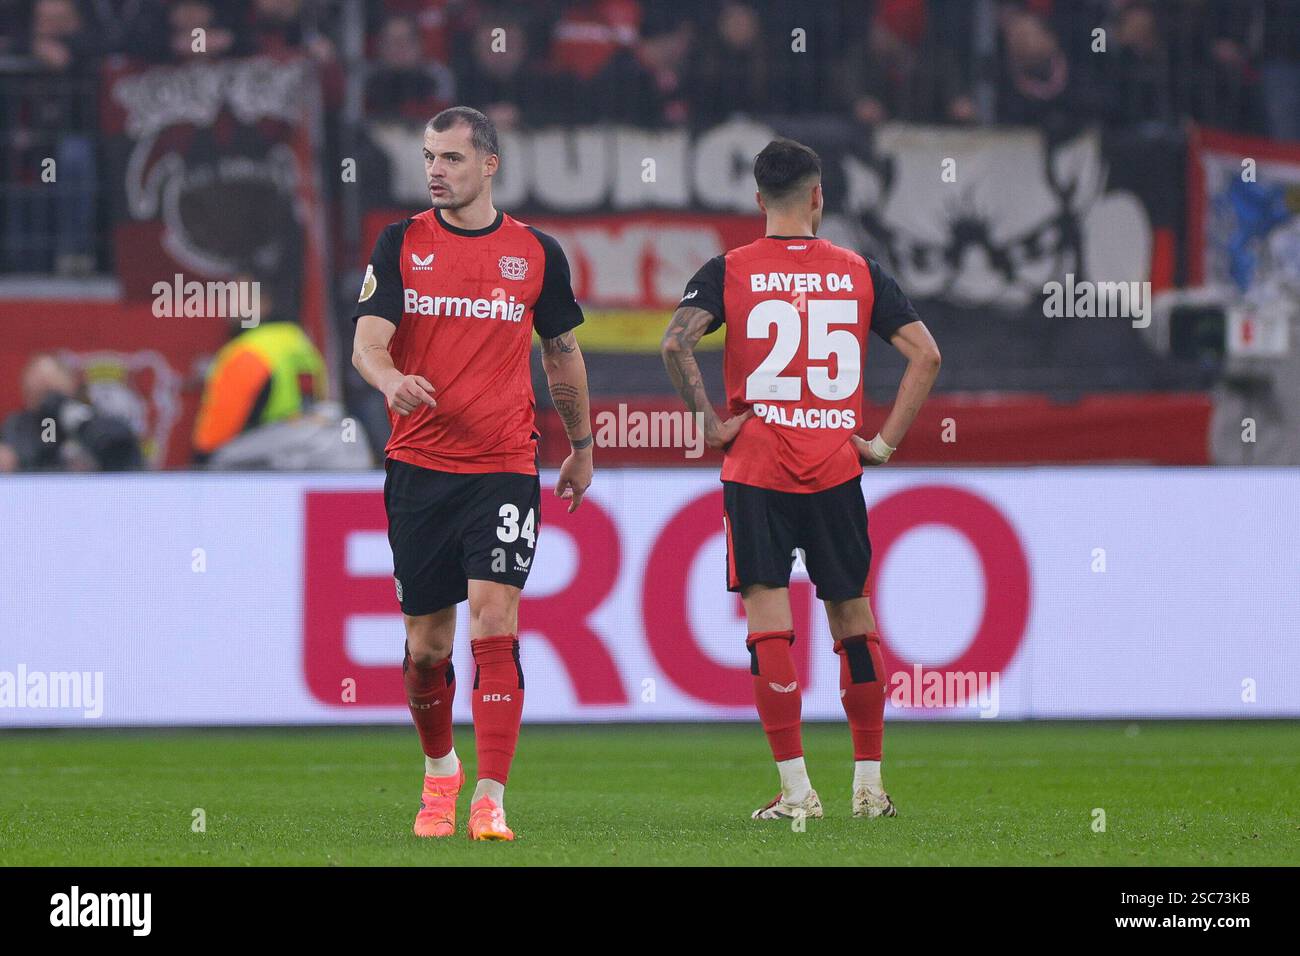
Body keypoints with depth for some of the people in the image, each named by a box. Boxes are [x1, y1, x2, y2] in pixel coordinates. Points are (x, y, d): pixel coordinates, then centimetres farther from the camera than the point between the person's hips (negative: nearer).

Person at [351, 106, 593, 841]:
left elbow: (564, 353, 17)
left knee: (495, 623, -15)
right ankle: (440, 768, 34)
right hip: (419, 468, 1)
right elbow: (367, 341, -7)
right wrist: (392, 380, -30)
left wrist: (582, 447, 23)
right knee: (427, 643, 7)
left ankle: (491, 801, -14)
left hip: (505, 467, -1)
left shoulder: (537, 252, 4)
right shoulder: (401, 245, 3)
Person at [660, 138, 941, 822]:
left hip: (755, 473, -2)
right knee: (853, 619, 12)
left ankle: (795, 789, -6)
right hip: (836, 471, 2)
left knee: (769, 626, -1)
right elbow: (925, 355, 1)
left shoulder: (727, 272, 0)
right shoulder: (859, 273, 5)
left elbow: (675, 342, -15)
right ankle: (869, 784, 15)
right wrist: (887, 439, 5)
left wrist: (711, 423, -7)